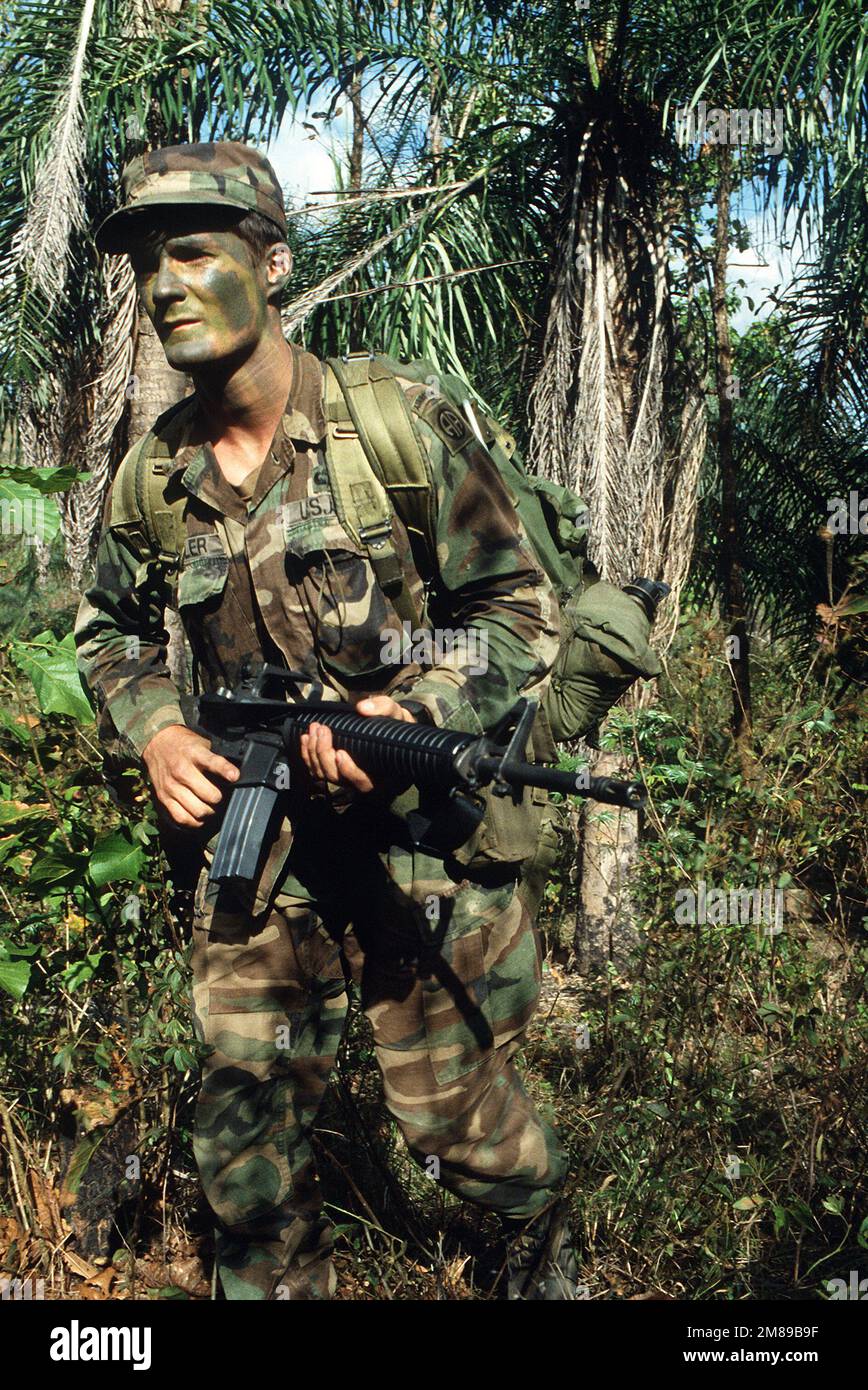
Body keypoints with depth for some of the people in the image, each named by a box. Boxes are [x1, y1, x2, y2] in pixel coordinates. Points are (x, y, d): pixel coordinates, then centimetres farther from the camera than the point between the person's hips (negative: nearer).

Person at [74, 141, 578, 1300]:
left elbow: (521, 612, -7)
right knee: (243, 1129, 9)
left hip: (419, 830, -3)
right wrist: (153, 731, -3)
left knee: (451, 1114, 12)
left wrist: (411, 713, -23)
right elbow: (110, 632, 17)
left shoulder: (403, 425, -10)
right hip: (255, 845, 3)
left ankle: (543, 1234, 46)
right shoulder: (151, 478, 1)